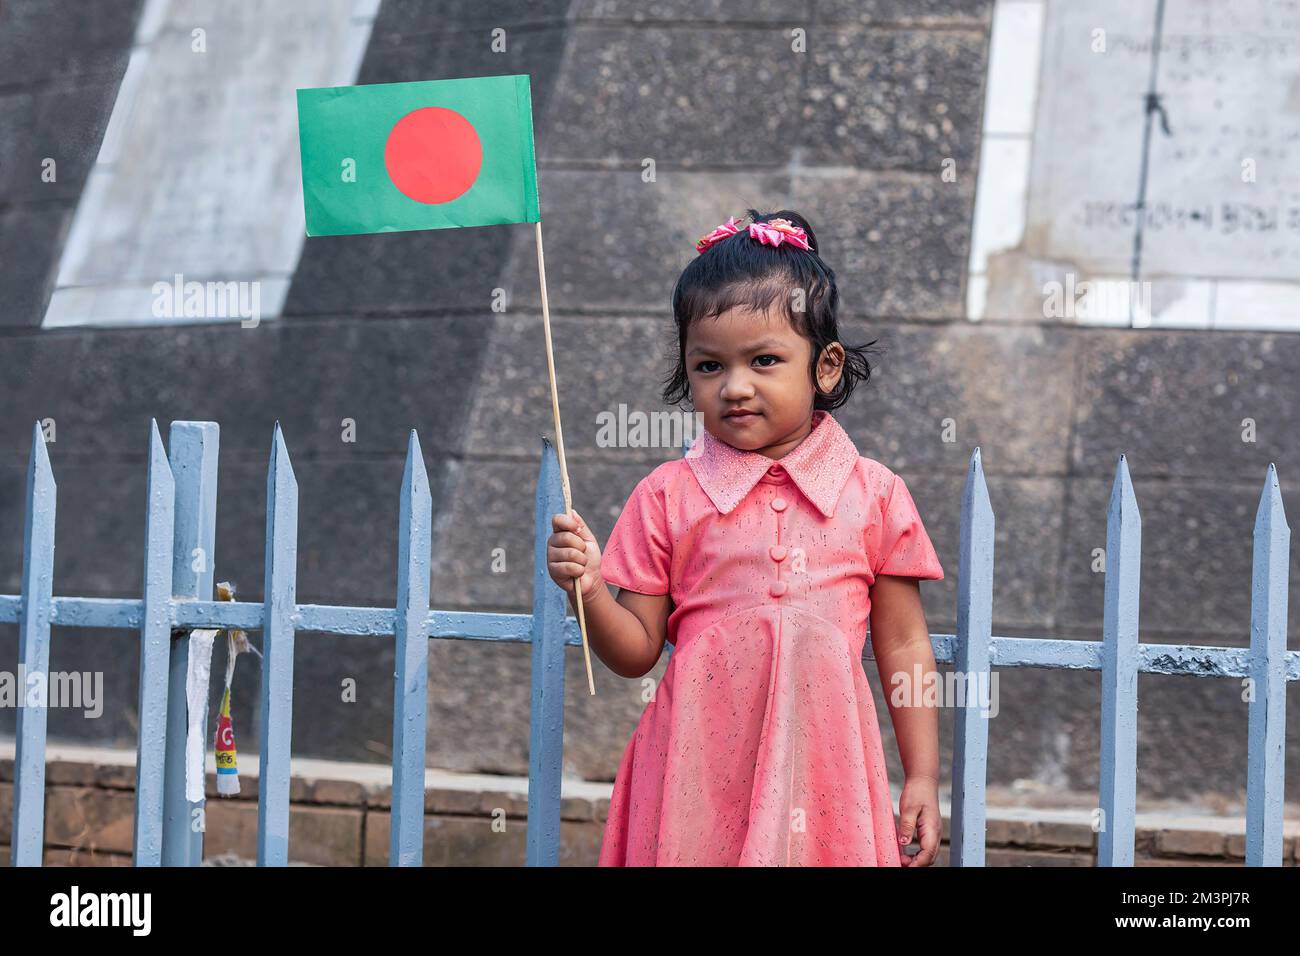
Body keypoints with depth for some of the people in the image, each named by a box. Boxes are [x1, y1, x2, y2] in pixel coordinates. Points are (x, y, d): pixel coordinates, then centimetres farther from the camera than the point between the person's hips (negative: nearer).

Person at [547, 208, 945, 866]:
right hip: (701, 766, 0)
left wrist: (922, 779, 5)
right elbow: (636, 652, 6)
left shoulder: (873, 494, 4)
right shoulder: (666, 498, 3)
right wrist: (588, 590, -12)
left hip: (819, 764, 0)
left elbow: (904, 648, 8)